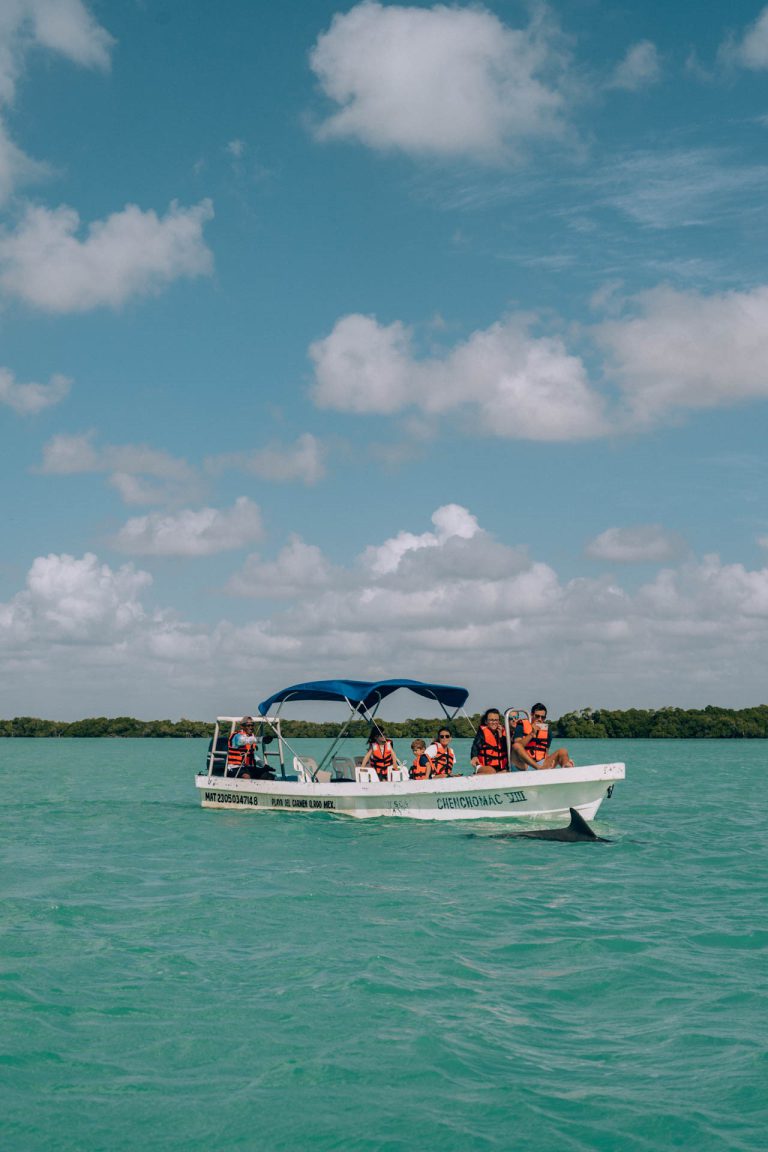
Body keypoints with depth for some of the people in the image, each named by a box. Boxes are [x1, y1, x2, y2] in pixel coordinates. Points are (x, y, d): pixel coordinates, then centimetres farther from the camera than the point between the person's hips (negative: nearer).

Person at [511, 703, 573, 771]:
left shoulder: (546, 730, 14)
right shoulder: (522, 726, 3)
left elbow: (546, 753, 16)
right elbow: (518, 746, -12)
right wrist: (532, 733, -19)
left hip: (541, 764, 4)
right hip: (524, 765, -4)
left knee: (563, 751, -13)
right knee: (516, 745, -31)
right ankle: (540, 768, -47)